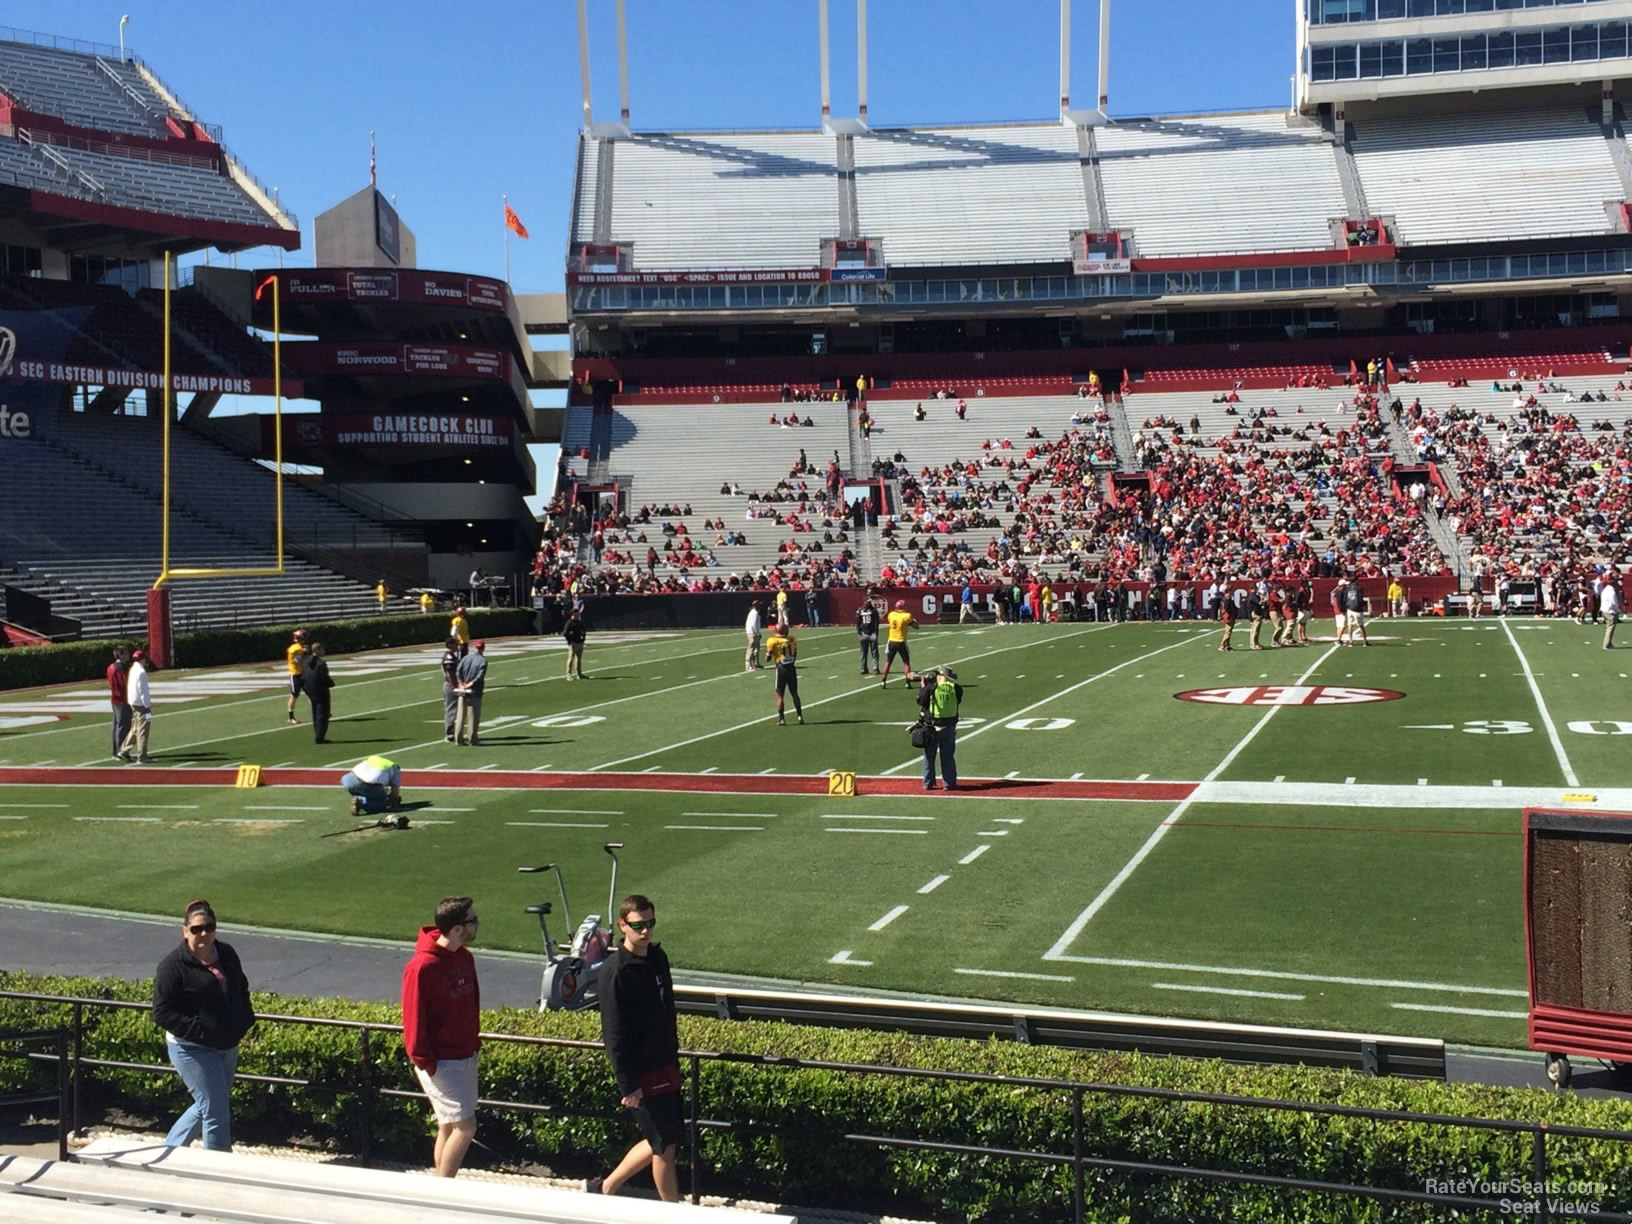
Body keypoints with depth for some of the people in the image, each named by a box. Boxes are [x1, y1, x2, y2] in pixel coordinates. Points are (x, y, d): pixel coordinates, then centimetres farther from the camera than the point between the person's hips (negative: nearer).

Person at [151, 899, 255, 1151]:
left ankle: (169, 1150, 37)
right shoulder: (173, 966, -15)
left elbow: (241, 990, 21)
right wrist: (200, 1031, -22)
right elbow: (162, 1013, -16)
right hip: (193, 1050, -7)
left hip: (227, 1046, 7)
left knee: (207, 1106, 18)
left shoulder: (227, 954, 5)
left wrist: (246, 1022, 6)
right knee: (217, 1112, -6)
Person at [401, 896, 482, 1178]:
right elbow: (413, 1020, -18)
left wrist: (474, 1042, 14)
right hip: (441, 1063, -8)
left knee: (449, 1126, 14)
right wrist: (425, 1062, -15)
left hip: (466, 1057, 8)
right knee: (465, 1126, -8)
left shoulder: (465, 957, 4)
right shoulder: (422, 967, -22)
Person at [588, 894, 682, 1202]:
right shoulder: (616, 971, -19)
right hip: (643, 1073, -8)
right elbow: (614, 1034, -18)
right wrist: (627, 1085, -18)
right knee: (665, 1146, 1)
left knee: (660, 1141, 16)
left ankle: (605, 1188, 30)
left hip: (666, 1066, 8)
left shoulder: (658, 957, 5)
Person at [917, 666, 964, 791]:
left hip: (931, 727, -1)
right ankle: (949, 783, 11)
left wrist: (922, 687, 12)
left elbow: (921, 701, -3)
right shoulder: (956, 689, -6)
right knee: (947, 756, 10)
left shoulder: (930, 687, -11)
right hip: (948, 727, 1)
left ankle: (928, 783, 13)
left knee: (929, 756, 11)